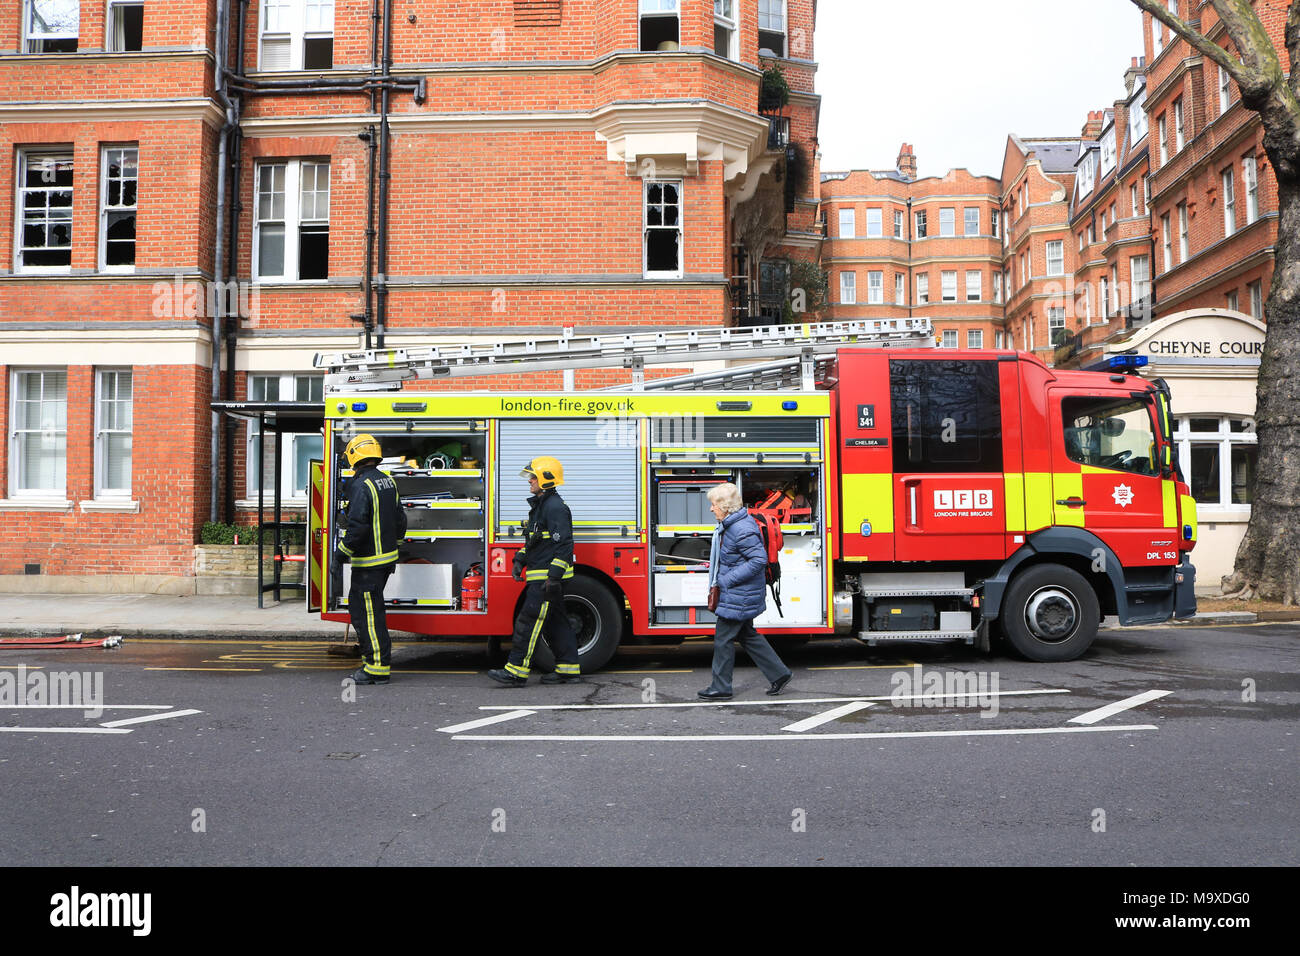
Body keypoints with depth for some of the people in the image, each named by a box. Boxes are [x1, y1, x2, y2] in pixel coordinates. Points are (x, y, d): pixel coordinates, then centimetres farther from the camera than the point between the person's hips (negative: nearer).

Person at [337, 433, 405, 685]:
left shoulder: (361, 485, -17)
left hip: (368, 563, -9)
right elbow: (400, 520, 18)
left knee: (368, 613, -4)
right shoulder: (388, 482, 11)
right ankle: (371, 659, 22)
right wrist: (392, 542, 30)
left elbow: (358, 525, -23)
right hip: (387, 556, 9)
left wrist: (342, 552, -13)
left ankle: (378, 667, -2)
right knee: (357, 605, 19)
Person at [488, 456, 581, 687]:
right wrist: (520, 560, 18)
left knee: (529, 621, -10)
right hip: (540, 576, 11)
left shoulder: (555, 507, -16)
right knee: (555, 622, 12)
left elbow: (564, 545, -21)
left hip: (548, 577, -11)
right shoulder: (540, 505, 17)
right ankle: (568, 670, 16)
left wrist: (554, 577, -24)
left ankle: (516, 671, -8)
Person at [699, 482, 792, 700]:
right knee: (747, 635, 18)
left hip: (738, 596, -10)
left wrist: (728, 580, -22)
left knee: (723, 638, 0)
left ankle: (721, 688, 12)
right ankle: (779, 674, 24)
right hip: (740, 594, 10)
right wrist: (719, 580, 15)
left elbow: (759, 559, -25)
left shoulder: (742, 529, -23)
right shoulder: (729, 525, 9)